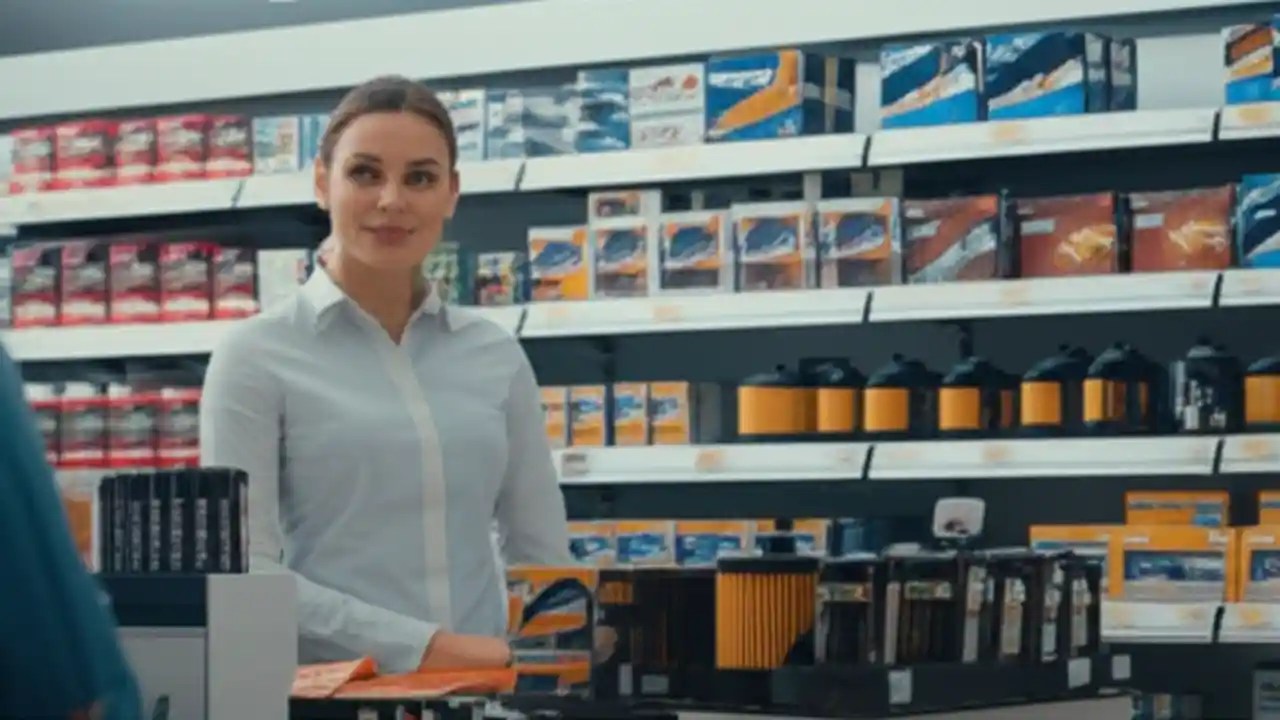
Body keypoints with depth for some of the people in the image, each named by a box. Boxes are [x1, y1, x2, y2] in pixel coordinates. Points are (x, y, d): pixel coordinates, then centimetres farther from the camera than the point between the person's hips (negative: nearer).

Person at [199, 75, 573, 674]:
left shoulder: (497, 356, 11)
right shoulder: (257, 357, 0)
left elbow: (544, 558, 13)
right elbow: (244, 574, -7)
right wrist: (424, 647, -14)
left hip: (484, 687, 2)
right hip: (328, 689, -2)